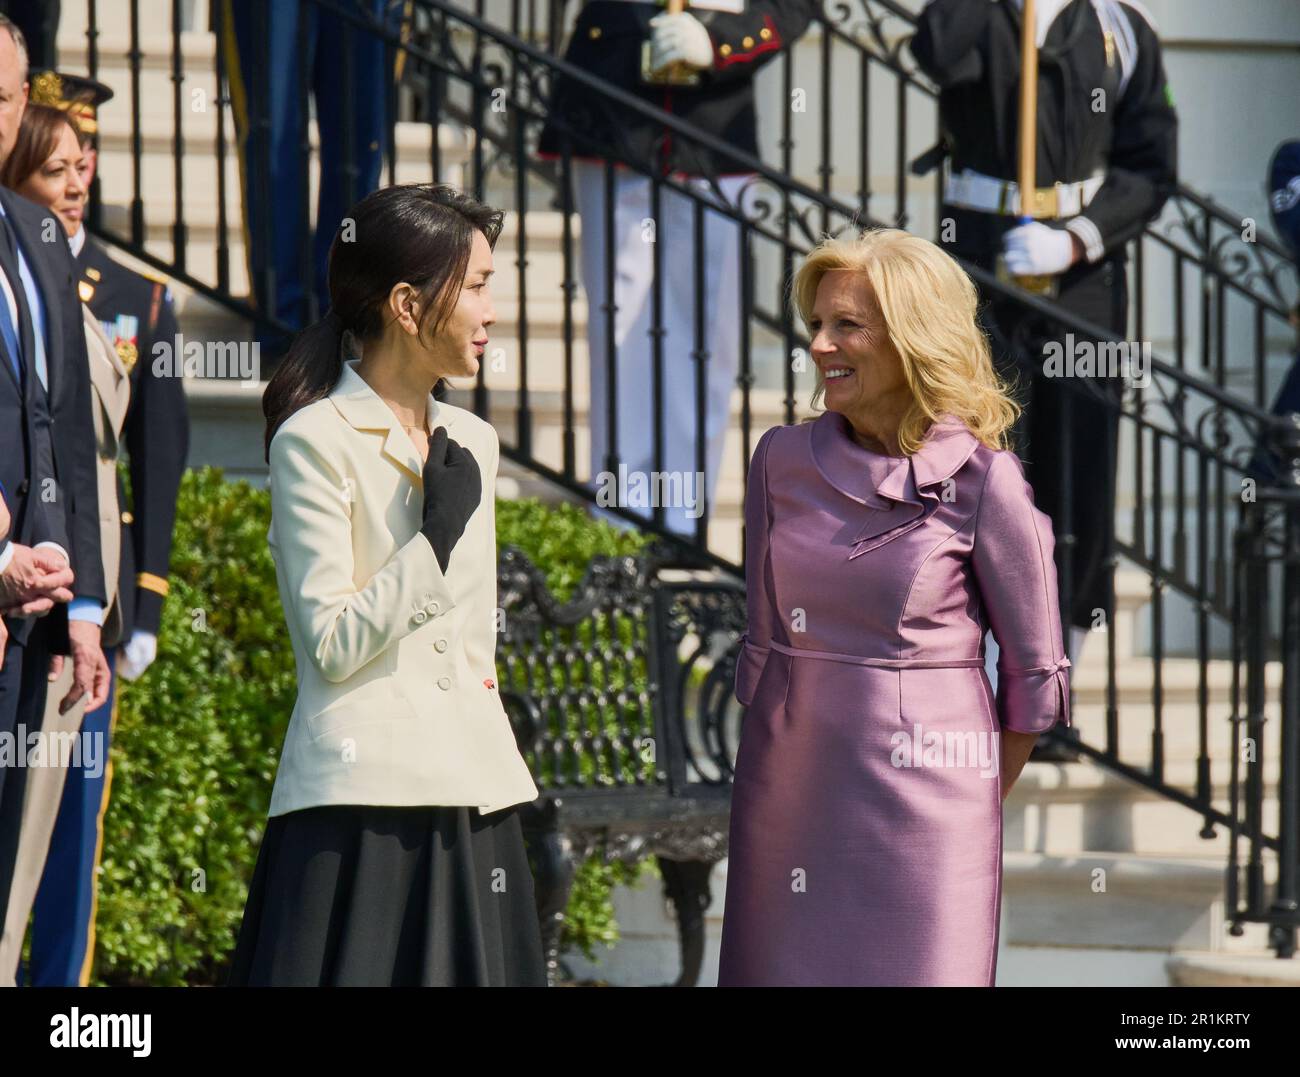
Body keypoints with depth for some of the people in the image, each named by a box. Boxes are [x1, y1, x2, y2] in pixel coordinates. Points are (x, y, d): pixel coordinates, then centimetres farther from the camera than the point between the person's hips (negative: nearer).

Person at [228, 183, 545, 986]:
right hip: (363, 799, -7)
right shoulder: (316, 443, -5)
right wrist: (436, 535, -12)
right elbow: (332, 646, -11)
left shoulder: (473, 442, 16)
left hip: (472, 797, 7)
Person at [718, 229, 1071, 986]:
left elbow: (1035, 673, 0)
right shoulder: (783, 462, 4)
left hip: (921, 801, -4)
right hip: (789, 793, 4)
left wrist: (978, 803, 6)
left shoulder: (982, 481, -8)